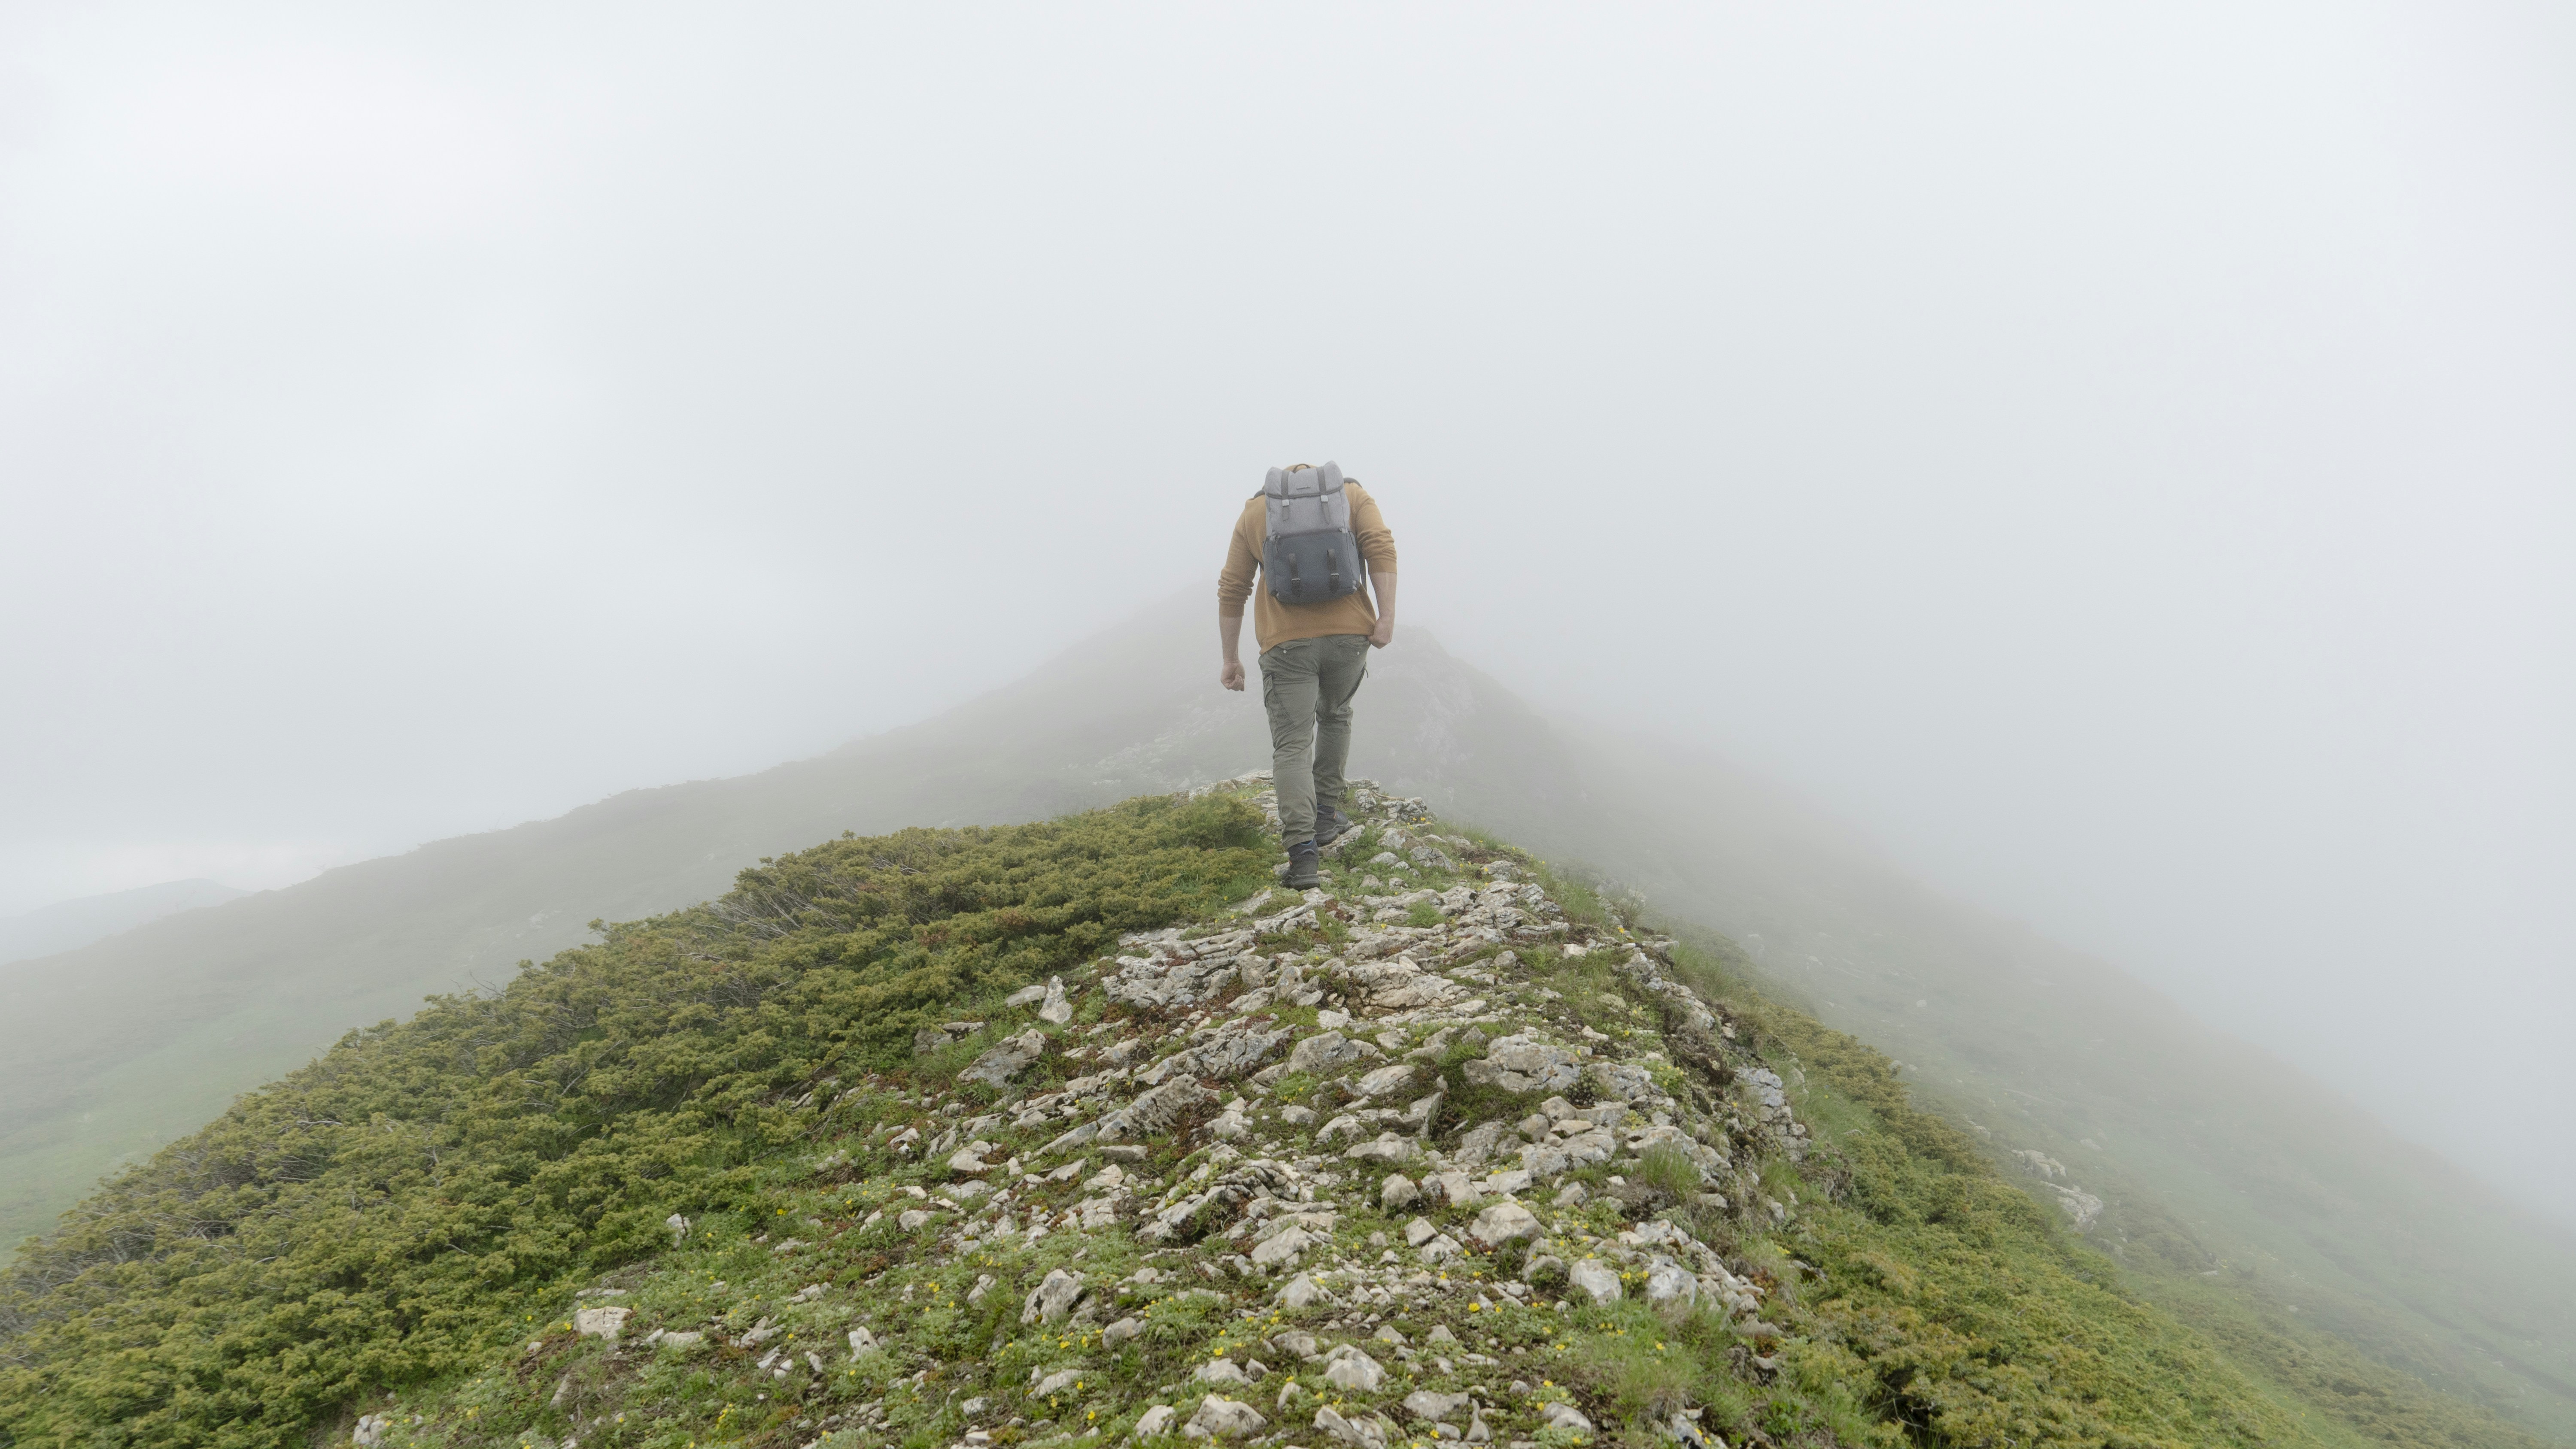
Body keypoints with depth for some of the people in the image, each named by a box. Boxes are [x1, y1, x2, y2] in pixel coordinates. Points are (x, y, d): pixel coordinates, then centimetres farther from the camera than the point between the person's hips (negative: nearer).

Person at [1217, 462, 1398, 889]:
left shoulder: (1254, 510, 17)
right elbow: (1382, 548, -4)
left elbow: (1232, 589, 12)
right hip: (1348, 634, 1)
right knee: (1335, 715, 27)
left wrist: (1231, 658, 15)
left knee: (1291, 747, 0)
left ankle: (1303, 853, -15)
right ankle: (1325, 815, 32)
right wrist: (1387, 617, -9)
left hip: (1286, 643, -1)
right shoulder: (1352, 493, 15)